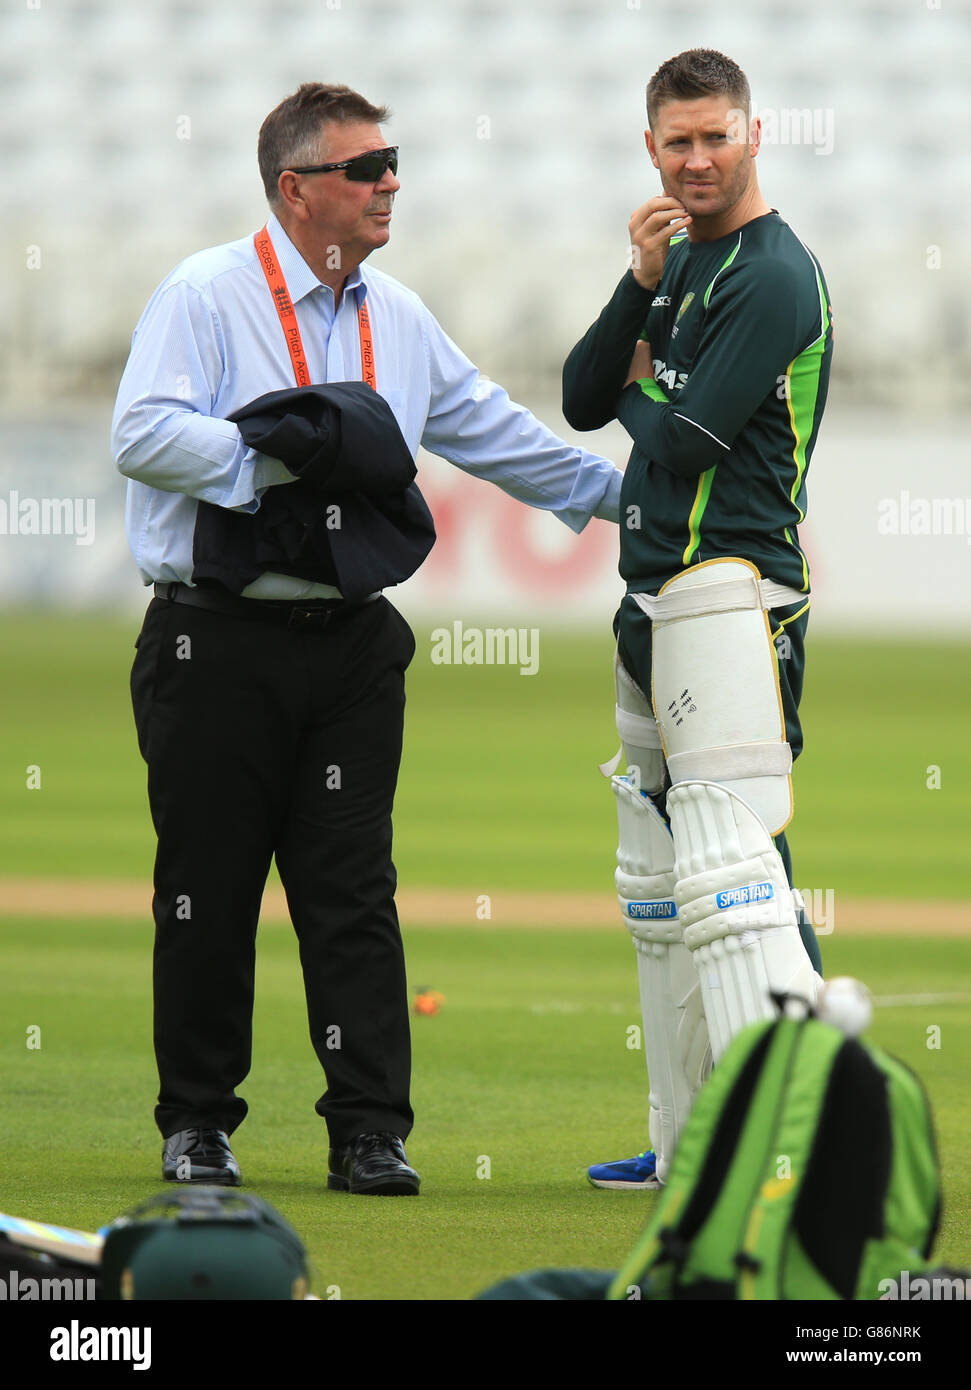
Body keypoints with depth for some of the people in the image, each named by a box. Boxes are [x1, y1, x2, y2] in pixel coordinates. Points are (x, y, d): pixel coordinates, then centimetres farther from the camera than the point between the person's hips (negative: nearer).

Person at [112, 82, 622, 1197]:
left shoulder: (400, 321, 14)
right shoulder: (206, 297, -5)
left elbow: (494, 434, 24)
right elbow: (143, 435, -18)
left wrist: (624, 494, 26)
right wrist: (290, 454, -20)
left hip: (351, 647, 5)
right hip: (218, 644, -4)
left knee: (353, 890, 0)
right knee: (207, 893, 2)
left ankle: (369, 1132, 0)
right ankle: (196, 1125, 13)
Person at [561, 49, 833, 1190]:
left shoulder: (775, 274, -11)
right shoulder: (680, 259, 17)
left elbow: (682, 442, -17)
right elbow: (583, 403, 10)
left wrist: (640, 393, 5)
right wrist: (639, 286, -3)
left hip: (728, 593, -10)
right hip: (653, 602, 10)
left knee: (727, 864, -19)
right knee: (656, 881, 14)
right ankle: (689, 1147, 20)